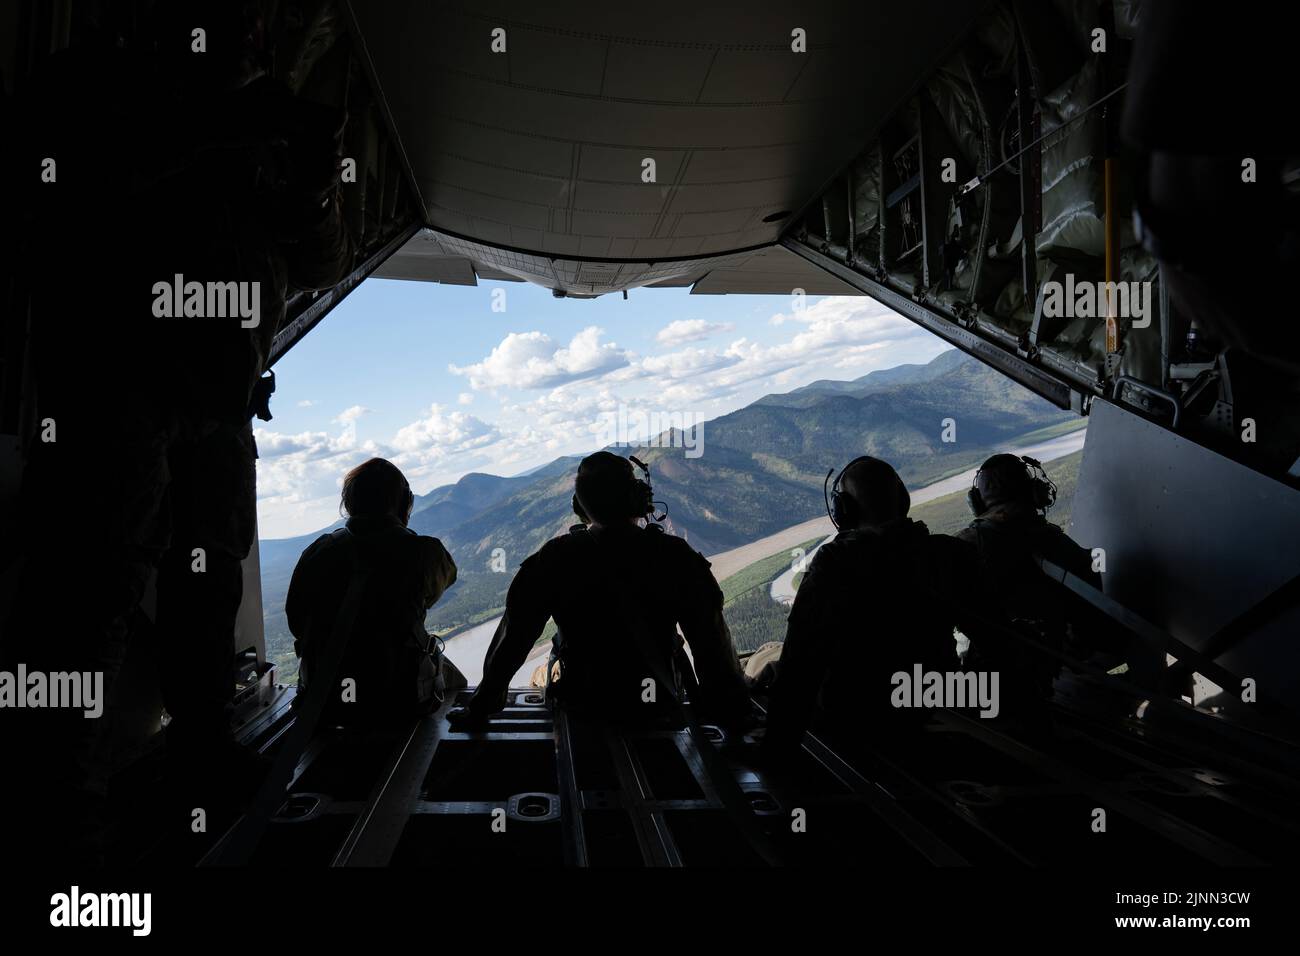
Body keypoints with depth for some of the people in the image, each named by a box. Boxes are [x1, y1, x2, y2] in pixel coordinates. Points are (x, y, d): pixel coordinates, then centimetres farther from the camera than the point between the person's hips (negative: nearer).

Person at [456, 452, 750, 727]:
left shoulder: (555, 559, -18)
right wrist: (729, 707, 1)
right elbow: (713, 642, -14)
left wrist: (483, 703, 1)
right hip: (659, 707, 0)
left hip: (580, 704, 1)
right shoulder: (676, 557, -19)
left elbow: (514, 633, -12)